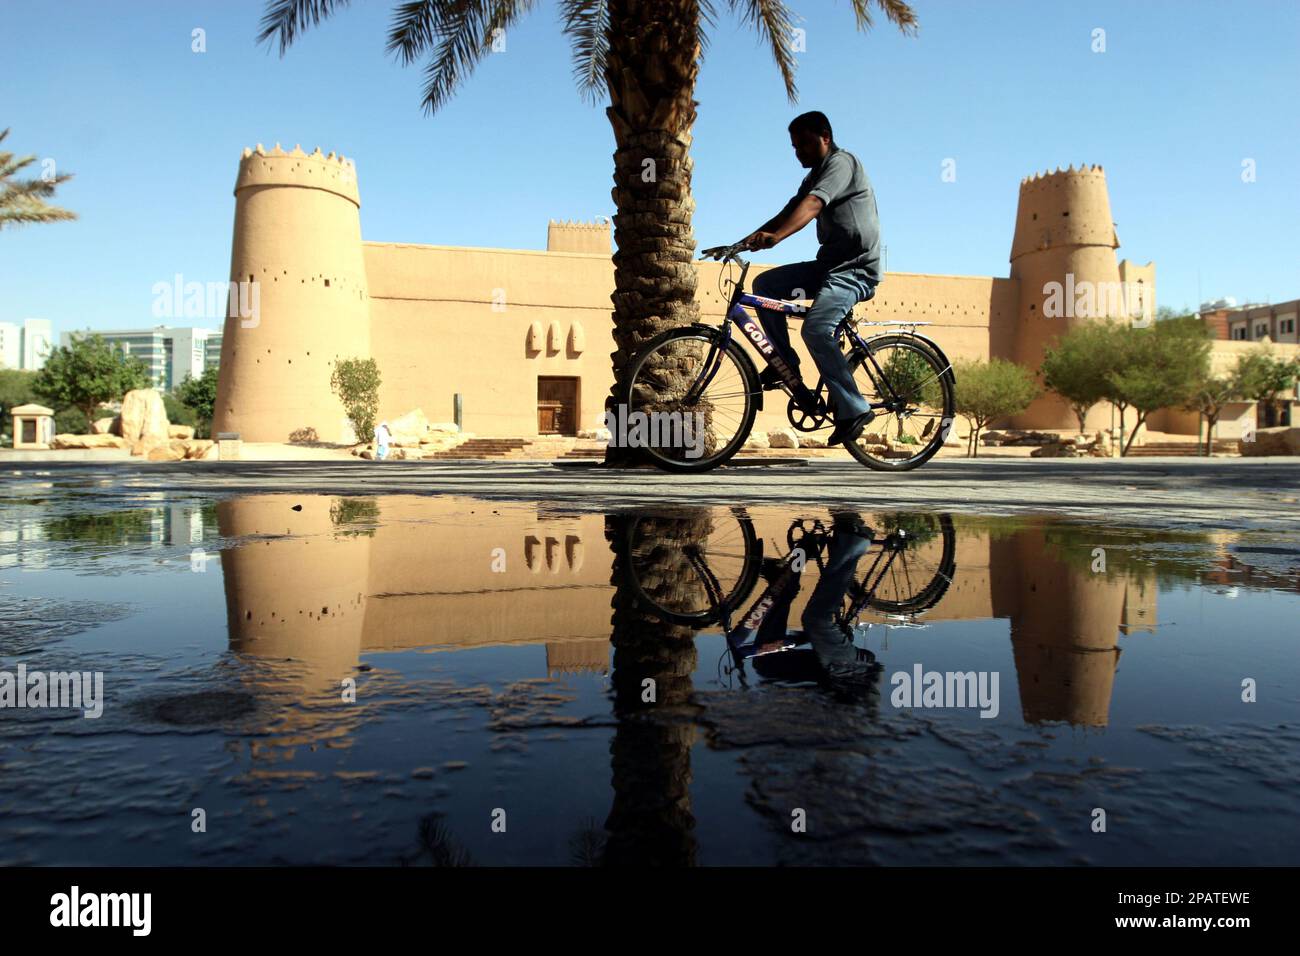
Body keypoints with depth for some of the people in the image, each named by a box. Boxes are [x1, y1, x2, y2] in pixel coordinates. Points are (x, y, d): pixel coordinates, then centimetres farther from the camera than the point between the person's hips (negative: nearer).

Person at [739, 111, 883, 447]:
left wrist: (774, 236, -42)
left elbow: (812, 205, -28)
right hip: (829, 264, 9)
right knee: (764, 284, -2)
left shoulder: (841, 162, -10)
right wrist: (746, 241, -1)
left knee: (816, 329, -28)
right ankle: (785, 363, 5)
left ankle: (853, 409, -20)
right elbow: (787, 213, 12)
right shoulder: (814, 177, 20)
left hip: (856, 268, -9)